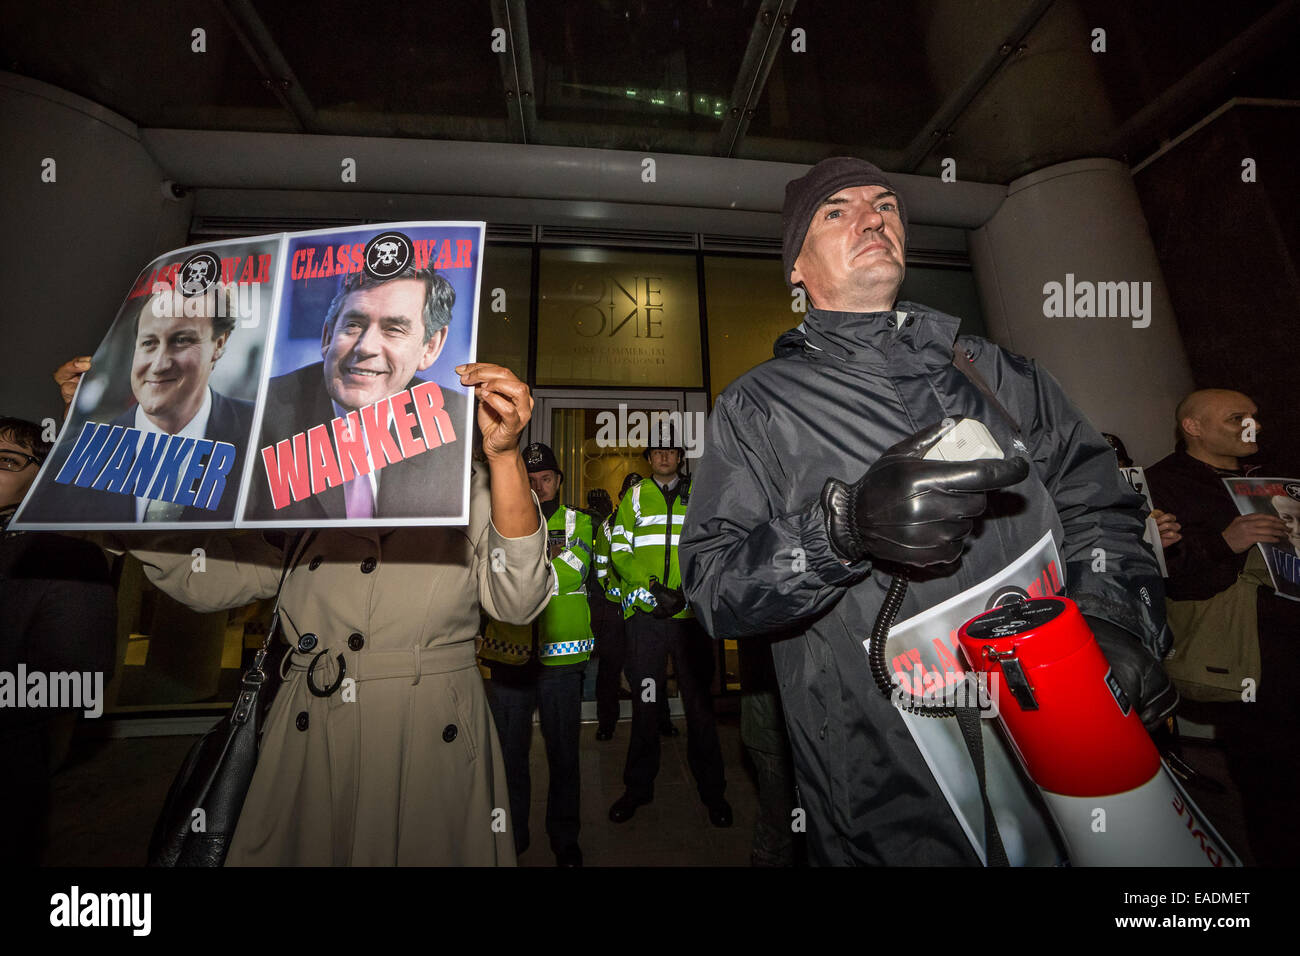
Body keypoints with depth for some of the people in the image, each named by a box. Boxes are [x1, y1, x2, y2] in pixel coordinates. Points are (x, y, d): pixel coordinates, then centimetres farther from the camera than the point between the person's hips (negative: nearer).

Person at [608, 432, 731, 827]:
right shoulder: (634, 496, 9)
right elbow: (619, 551, 1)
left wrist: (686, 592, -11)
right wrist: (653, 587, -11)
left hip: (690, 612, 0)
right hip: (645, 613, 0)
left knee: (699, 702, 8)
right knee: (645, 701, 9)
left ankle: (712, 790, 26)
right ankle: (638, 786, 28)